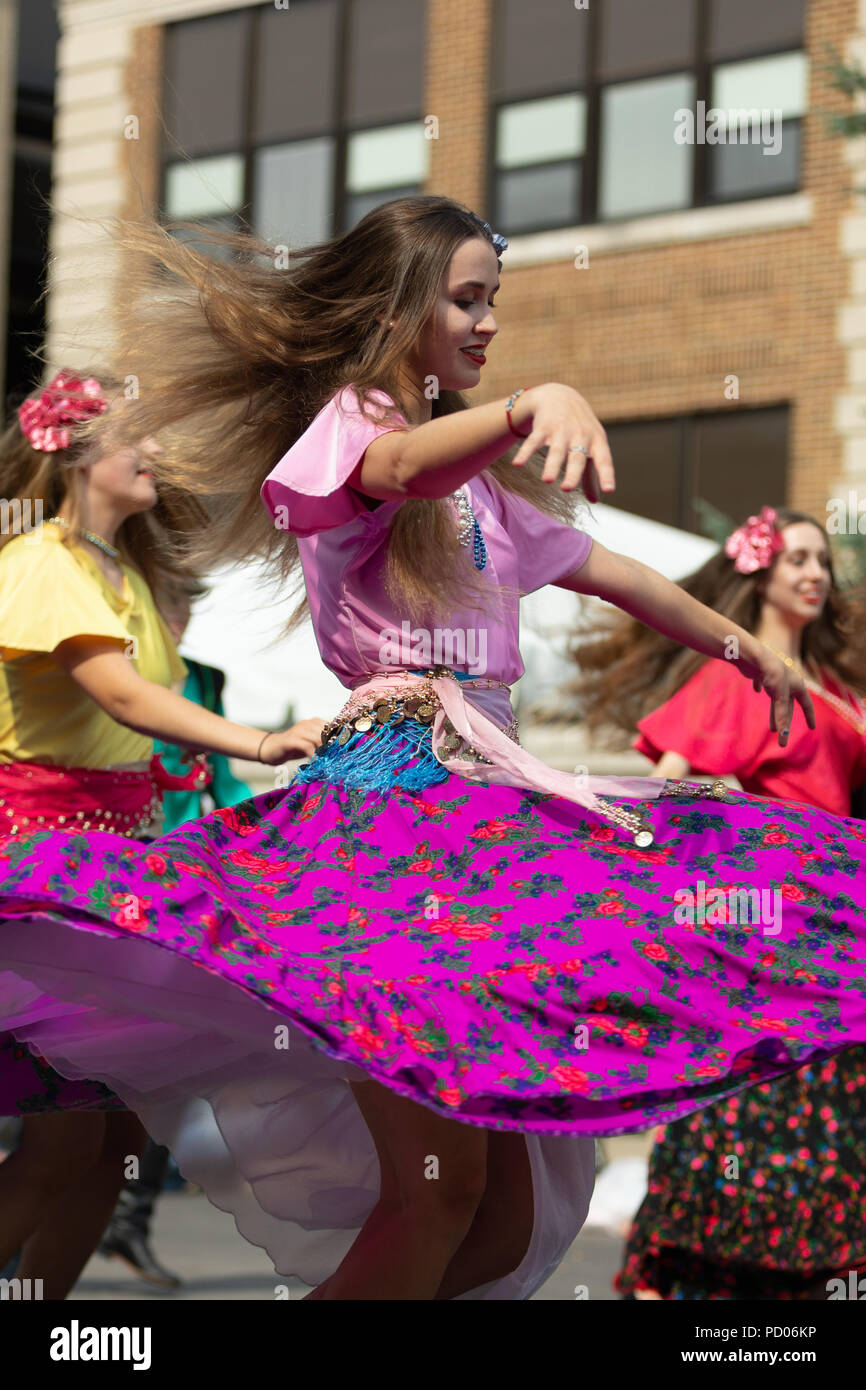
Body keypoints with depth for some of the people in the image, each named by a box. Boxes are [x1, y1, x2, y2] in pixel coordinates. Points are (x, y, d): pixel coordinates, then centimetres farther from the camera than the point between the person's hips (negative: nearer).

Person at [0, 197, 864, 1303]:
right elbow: (405, 468, -27)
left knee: (514, 1209, 1)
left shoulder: (479, 475, 23)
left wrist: (744, 647, 41)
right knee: (437, 1191, -18)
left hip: (485, 798, 8)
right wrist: (538, 402, -46)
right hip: (384, 788, -8)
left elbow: (622, 577, 35)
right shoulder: (343, 425, -2)